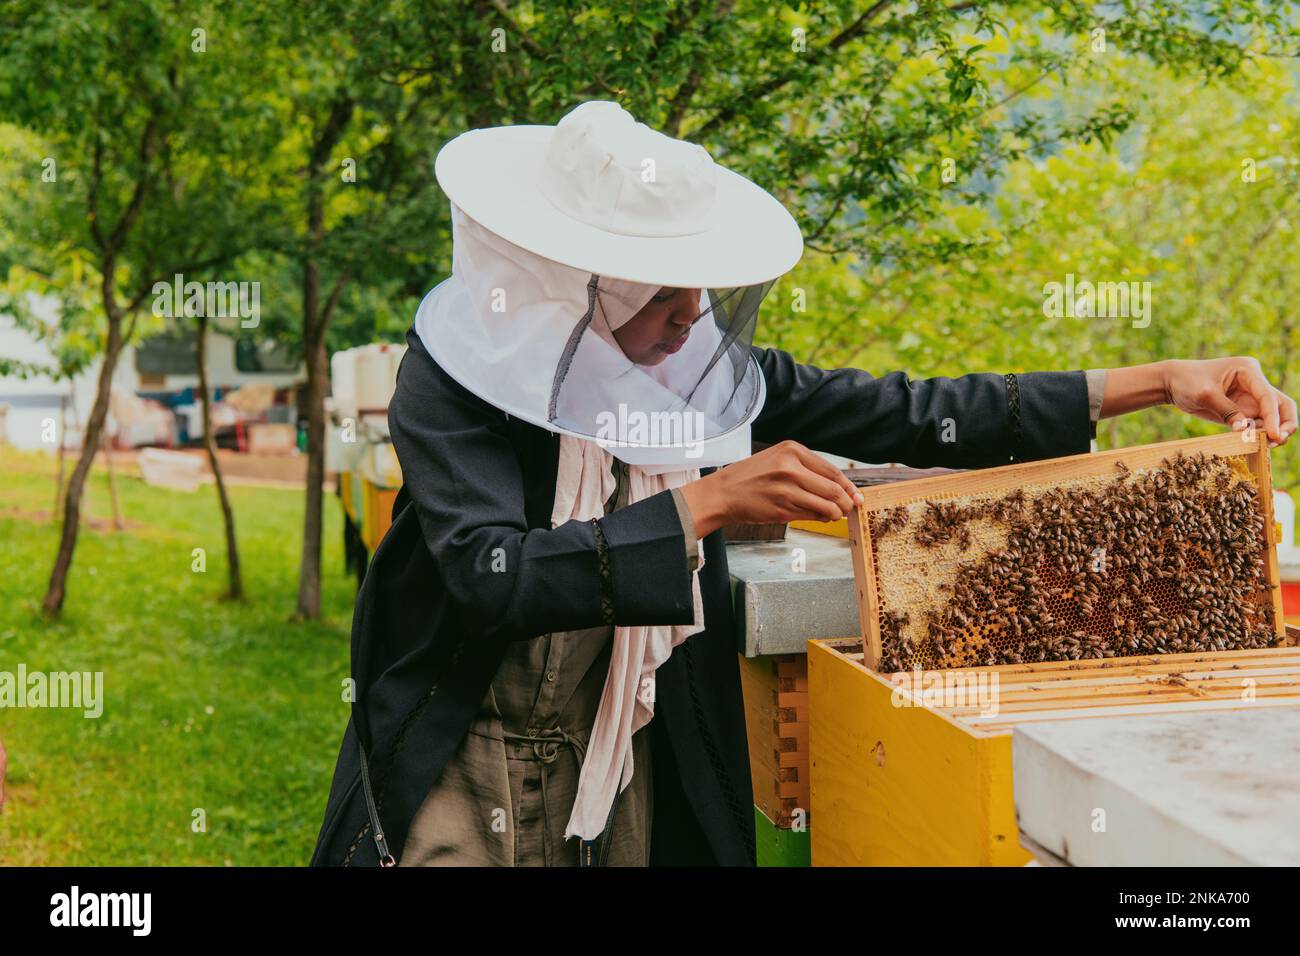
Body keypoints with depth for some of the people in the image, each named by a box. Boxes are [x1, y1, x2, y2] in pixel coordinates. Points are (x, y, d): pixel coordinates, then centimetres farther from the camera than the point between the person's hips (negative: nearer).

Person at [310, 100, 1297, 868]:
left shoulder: (706, 370, -7)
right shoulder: (454, 377, -17)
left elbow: (904, 415, -8)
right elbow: (493, 577, -30)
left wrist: (1156, 382, -13)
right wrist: (706, 502, -36)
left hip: (634, 766, 3)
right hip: (463, 772, -3)